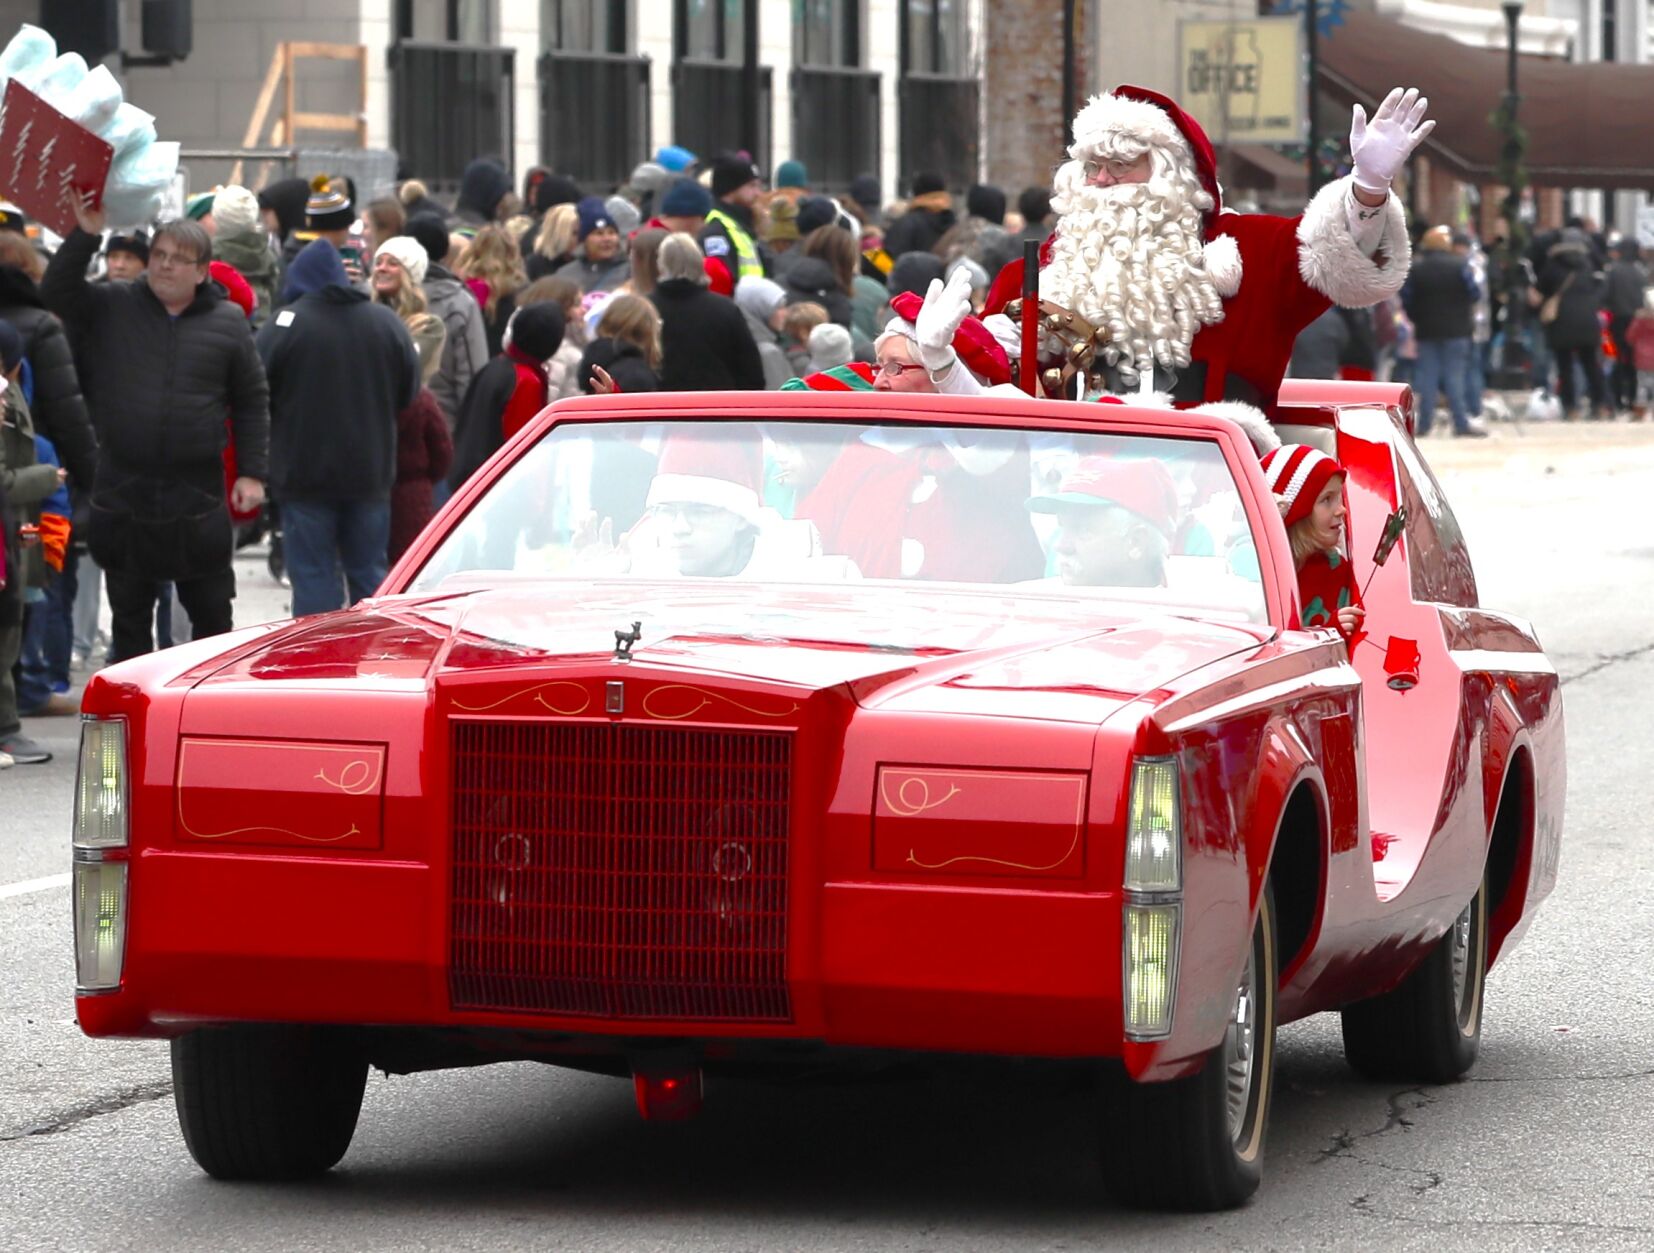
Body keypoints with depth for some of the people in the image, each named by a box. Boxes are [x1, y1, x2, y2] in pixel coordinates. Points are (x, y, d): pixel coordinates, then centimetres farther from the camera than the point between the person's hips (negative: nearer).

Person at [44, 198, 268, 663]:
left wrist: (252, 472, 2)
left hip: (198, 500, -1)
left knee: (211, 613, 6)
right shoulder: (112, 307, 3)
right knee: (129, 615, 9)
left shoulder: (227, 322, 2)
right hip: (123, 493, 1)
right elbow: (56, 292, -11)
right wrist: (86, 236, -22)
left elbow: (252, 402, 7)